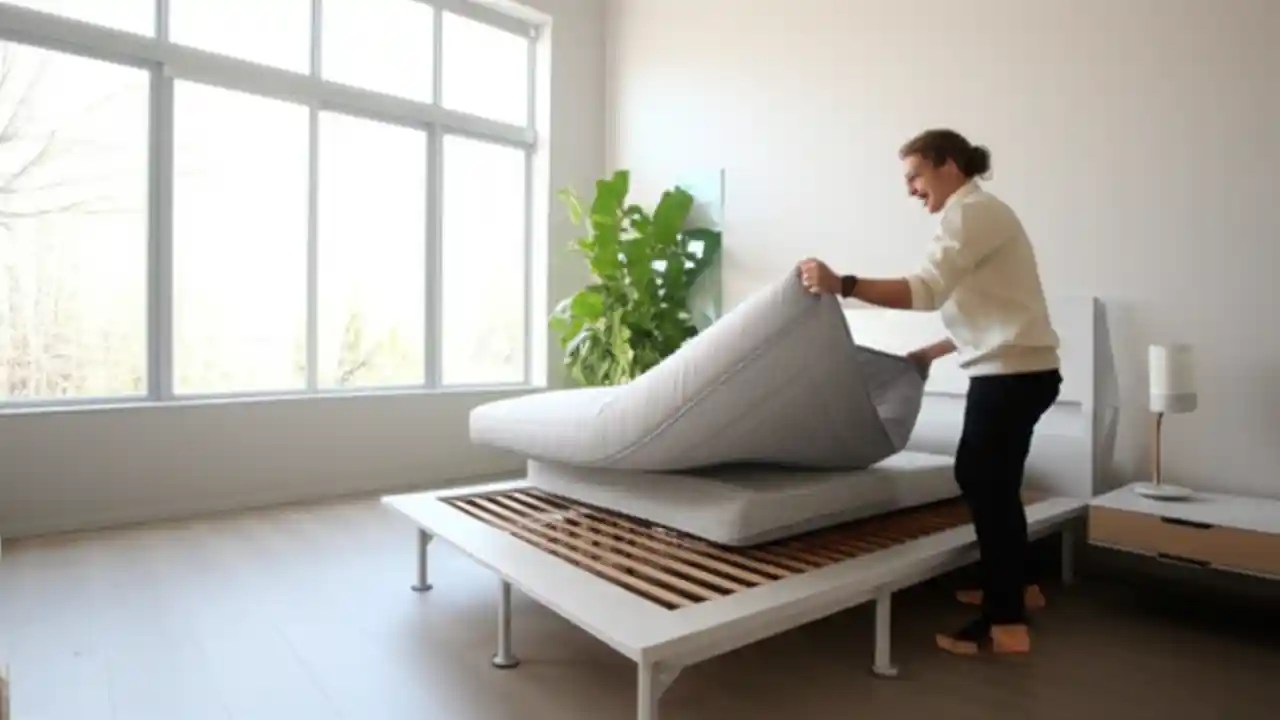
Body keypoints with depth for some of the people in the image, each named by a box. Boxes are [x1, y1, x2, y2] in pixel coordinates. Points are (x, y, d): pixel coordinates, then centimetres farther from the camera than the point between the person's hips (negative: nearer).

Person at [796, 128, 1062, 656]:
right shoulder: (979, 213, 19)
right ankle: (1017, 582, 38)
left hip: (1014, 372, -10)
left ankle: (1006, 624, 7)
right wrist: (930, 352, 20)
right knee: (988, 476, 20)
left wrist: (841, 285, -36)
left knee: (983, 481, -4)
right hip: (1017, 369, 10)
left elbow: (926, 290, -29)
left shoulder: (970, 212, -13)